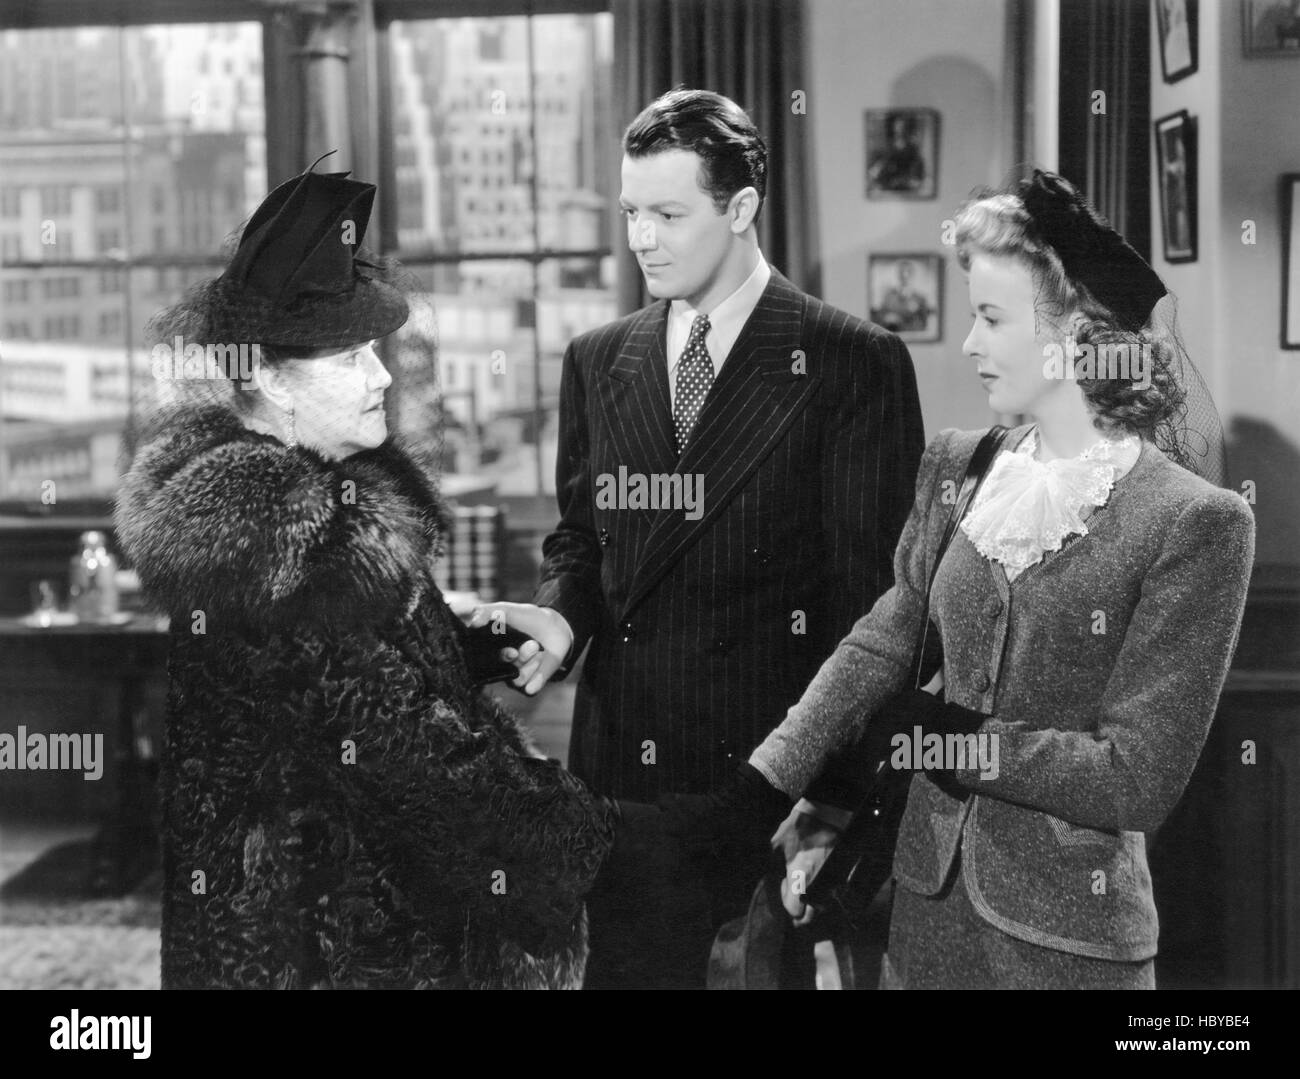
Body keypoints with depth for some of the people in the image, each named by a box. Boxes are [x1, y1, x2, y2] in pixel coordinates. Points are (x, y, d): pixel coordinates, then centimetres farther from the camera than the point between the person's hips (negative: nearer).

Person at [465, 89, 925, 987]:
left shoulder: (853, 363, -6)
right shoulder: (598, 362, 10)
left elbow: (870, 589, -7)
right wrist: (562, 617, -7)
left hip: (784, 775, -4)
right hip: (627, 771, 4)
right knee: (626, 965, 11)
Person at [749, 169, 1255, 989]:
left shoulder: (1196, 522, -15)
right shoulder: (956, 467, 3)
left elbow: (1138, 780, -16)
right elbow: (880, 646, 2)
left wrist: (935, 728, -12)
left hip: (1067, 930, -4)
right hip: (928, 896, 5)